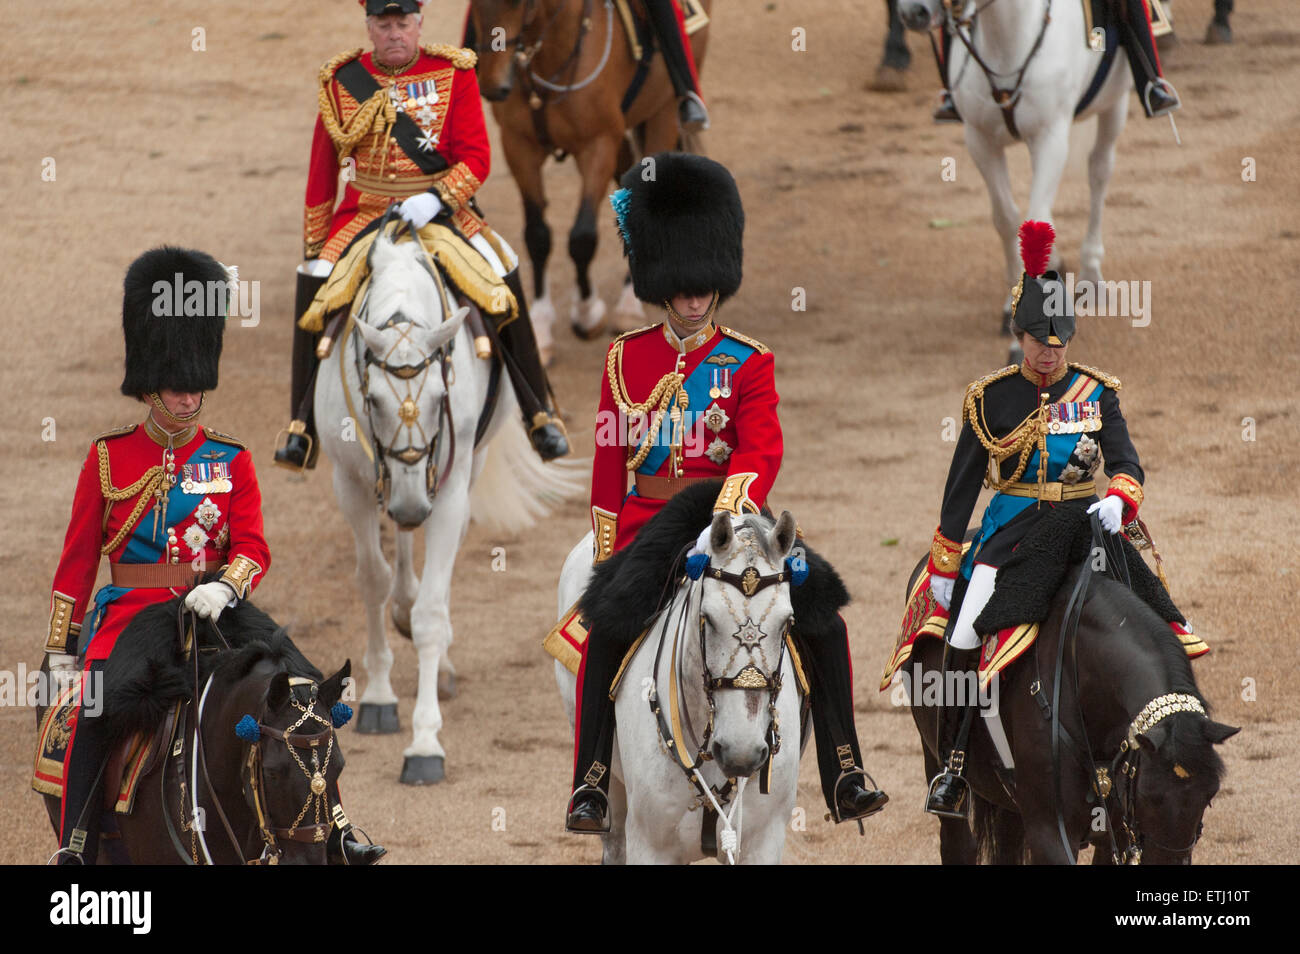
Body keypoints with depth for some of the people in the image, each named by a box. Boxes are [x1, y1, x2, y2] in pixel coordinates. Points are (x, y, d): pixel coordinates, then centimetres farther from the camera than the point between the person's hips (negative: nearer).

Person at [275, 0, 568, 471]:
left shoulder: (454, 74, -2)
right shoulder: (342, 82, 2)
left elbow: (477, 159, -7)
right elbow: (321, 175, 8)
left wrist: (435, 199, -24)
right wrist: (314, 248, 5)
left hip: (442, 209, -1)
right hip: (364, 214, 1)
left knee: (501, 276, -19)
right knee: (314, 283, -21)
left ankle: (539, 411, 1)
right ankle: (303, 424, -9)